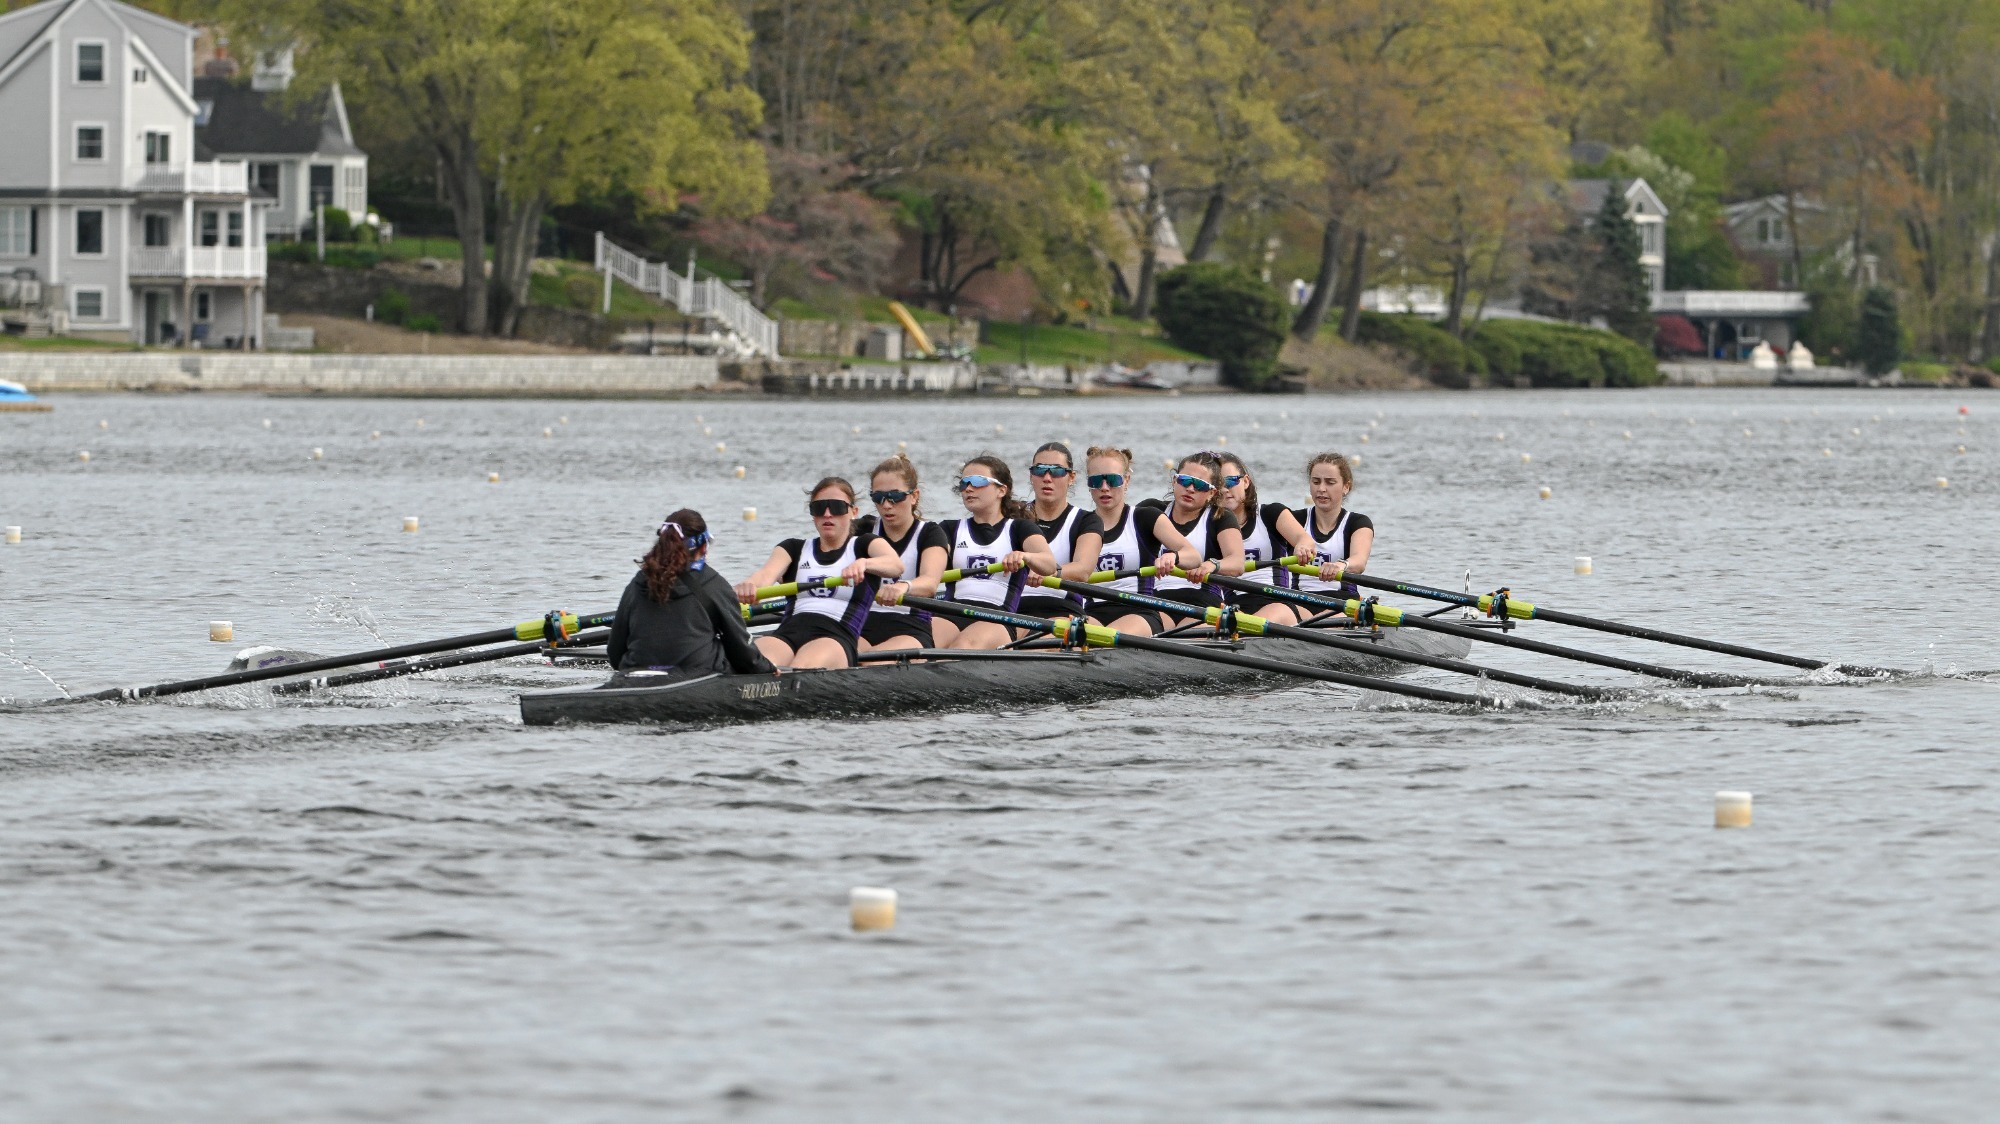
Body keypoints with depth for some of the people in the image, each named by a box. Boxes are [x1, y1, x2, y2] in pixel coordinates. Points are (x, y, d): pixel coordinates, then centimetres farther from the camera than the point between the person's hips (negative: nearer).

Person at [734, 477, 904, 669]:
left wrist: (863, 563, -29)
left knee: (800, 668, -40)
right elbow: (768, 573, 5)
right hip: (787, 632, 2)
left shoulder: (863, 545, 19)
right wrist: (750, 585, -23)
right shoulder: (795, 548, 27)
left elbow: (896, 565, -4)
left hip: (836, 637, -2)